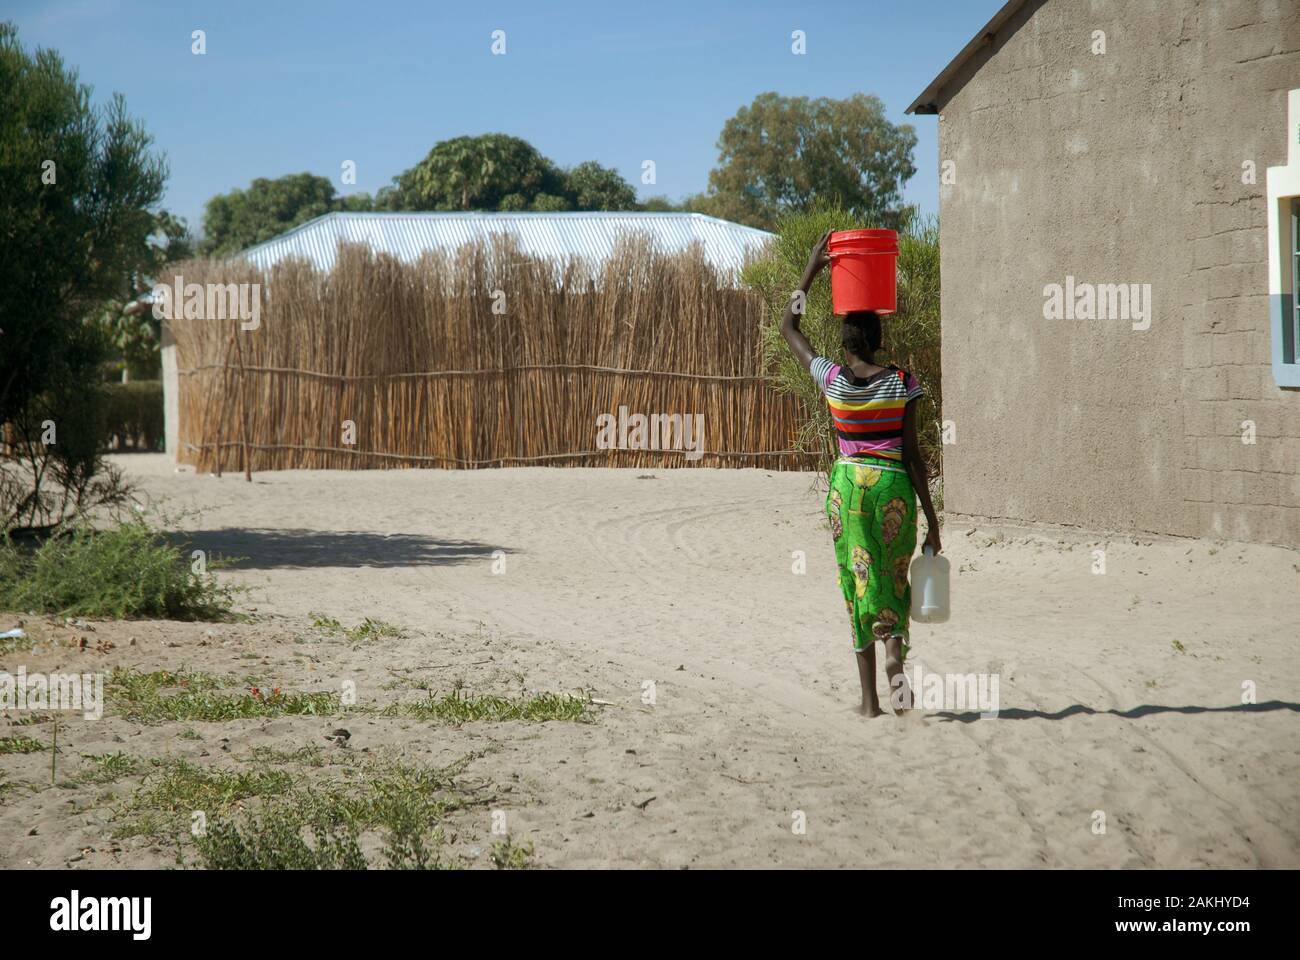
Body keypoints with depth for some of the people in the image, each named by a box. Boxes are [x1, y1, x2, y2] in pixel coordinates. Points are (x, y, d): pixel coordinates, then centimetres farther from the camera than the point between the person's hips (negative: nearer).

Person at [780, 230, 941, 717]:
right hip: (894, 485, -1)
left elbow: (788, 327, 11)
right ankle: (895, 648, -13)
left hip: (849, 484, 1)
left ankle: (870, 699, 5)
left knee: (859, 581, 6)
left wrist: (811, 270, 12)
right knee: (895, 576, 17)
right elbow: (913, 454, -6)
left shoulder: (832, 379, -4)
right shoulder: (902, 383, -7)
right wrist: (932, 519, -1)